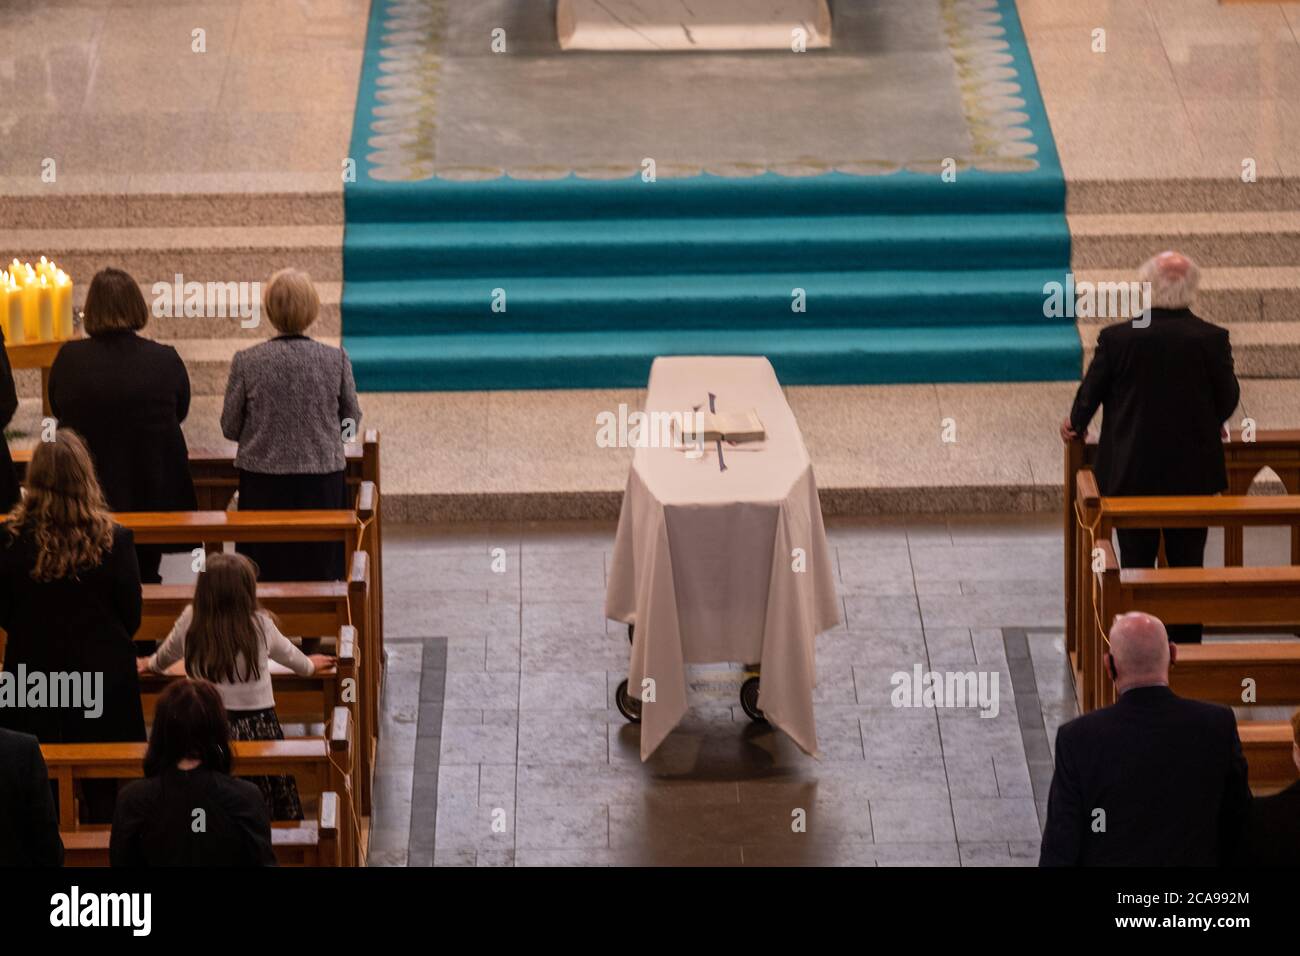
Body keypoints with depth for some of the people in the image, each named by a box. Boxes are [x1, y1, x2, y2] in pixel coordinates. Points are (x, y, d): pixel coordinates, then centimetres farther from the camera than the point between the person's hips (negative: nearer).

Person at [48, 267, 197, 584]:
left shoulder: (68, 359, -13)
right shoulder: (166, 361, -13)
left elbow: (57, 410, 4)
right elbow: (181, 412, 5)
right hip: (153, 496, 0)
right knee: (145, 576, 15)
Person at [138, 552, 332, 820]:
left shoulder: (190, 622, -2)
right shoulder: (260, 624, -5)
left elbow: (166, 655, 19)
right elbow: (288, 654, 17)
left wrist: (151, 664, 44)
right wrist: (308, 665, 41)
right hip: (258, 724, -1)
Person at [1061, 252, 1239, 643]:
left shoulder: (1117, 337, -13)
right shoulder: (1212, 339, -11)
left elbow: (1090, 392, -1)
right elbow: (1228, 399, 1)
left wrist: (1076, 424, 21)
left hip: (1132, 474, 0)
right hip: (1193, 475, 0)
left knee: (1136, 565, 10)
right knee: (1188, 565, 11)